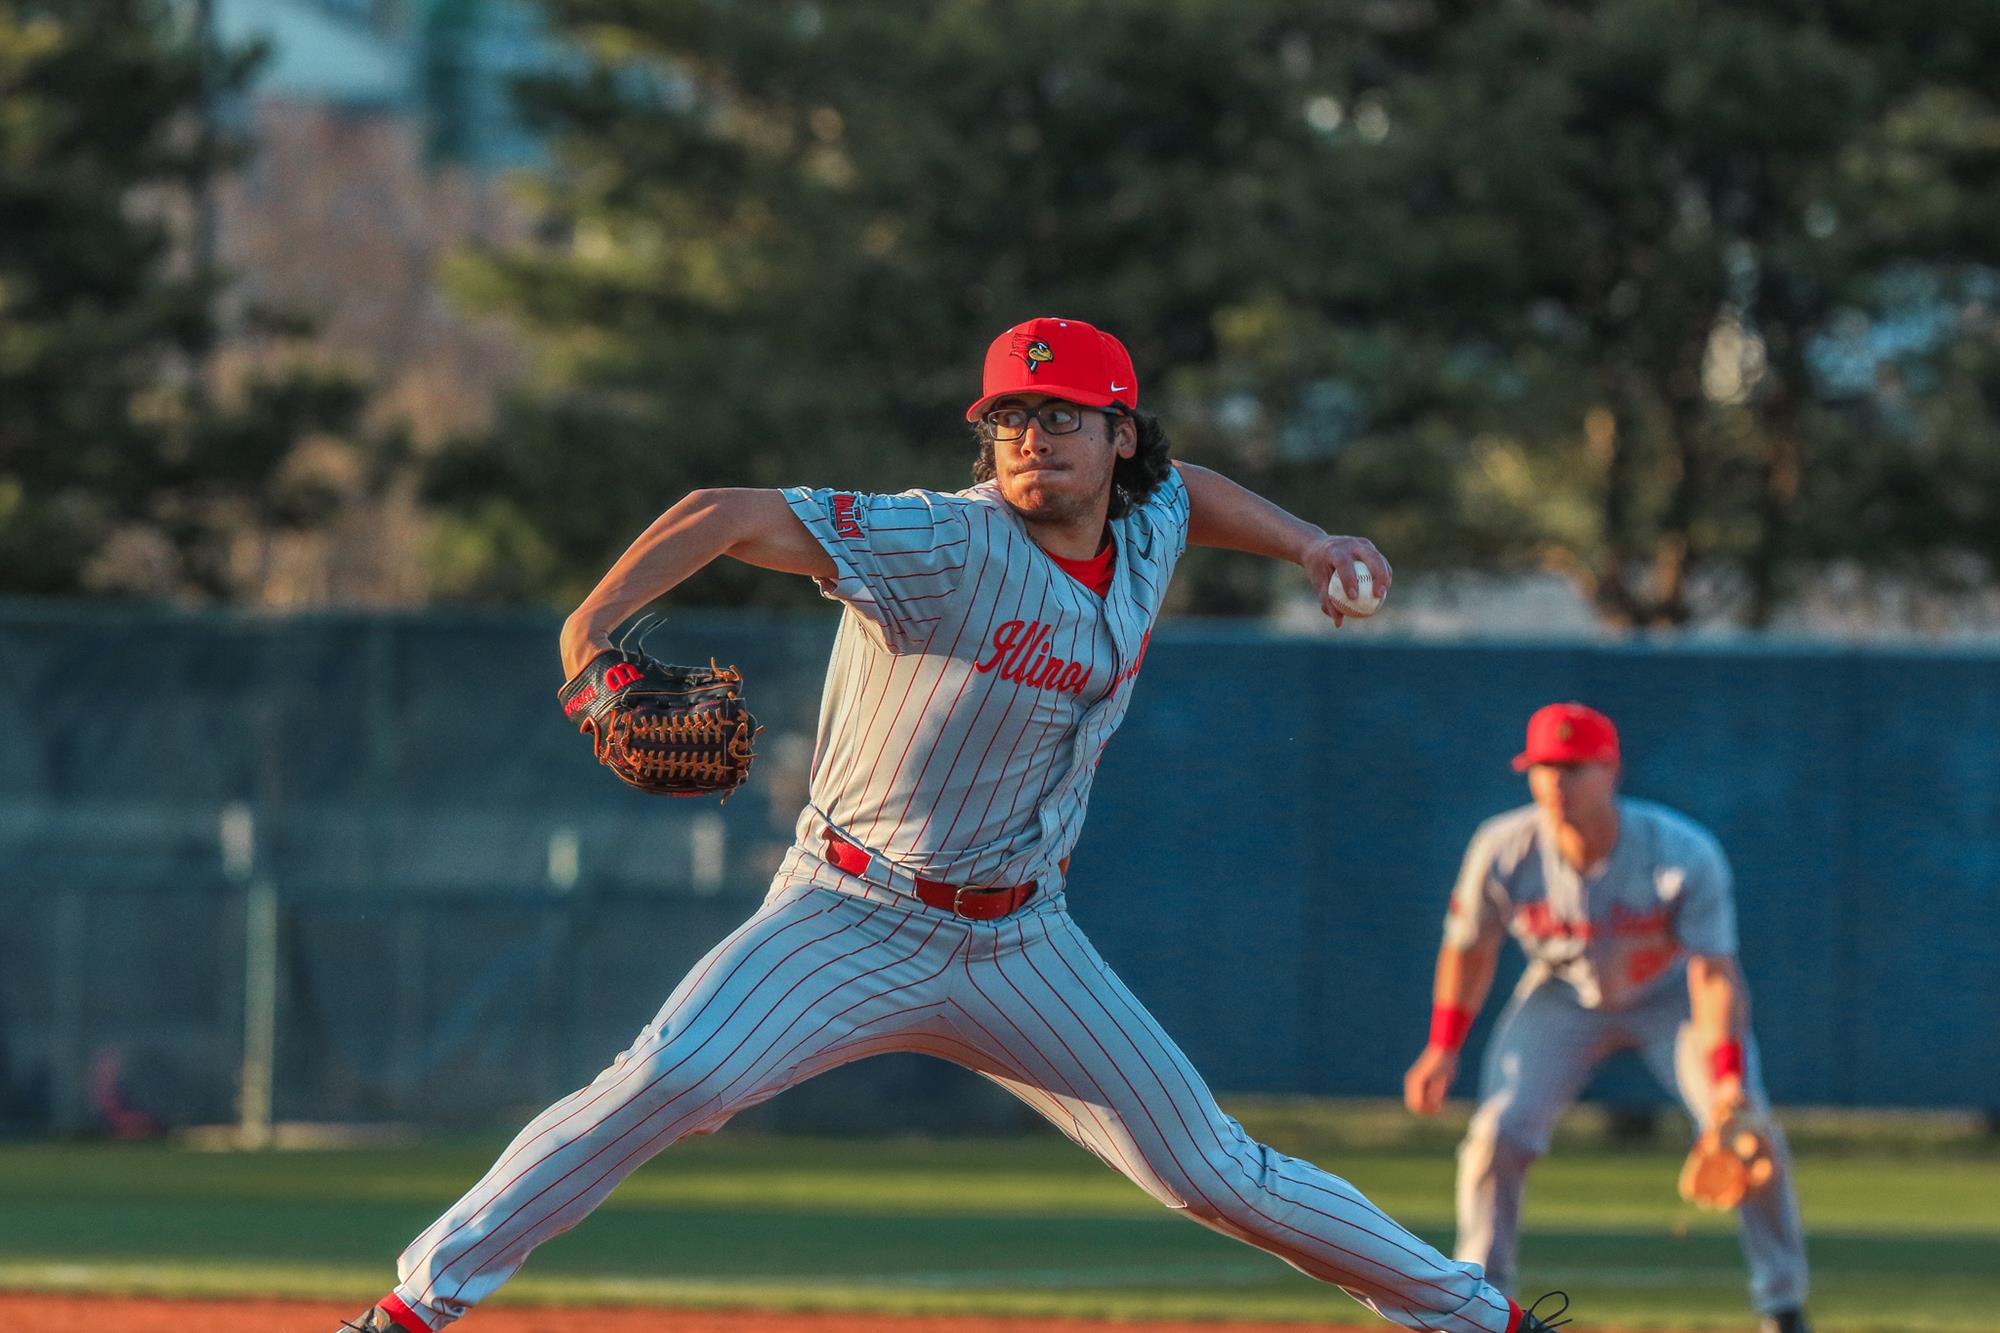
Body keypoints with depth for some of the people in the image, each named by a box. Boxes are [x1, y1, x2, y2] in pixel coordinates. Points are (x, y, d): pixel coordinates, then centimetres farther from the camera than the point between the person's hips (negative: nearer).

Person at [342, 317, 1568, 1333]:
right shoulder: (947, 546, -20)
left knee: (1211, 1167, 6)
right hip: (855, 920, -5)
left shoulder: (1145, 535, 2)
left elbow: (1179, 486, 30)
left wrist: (1306, 542, 20)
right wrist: (595, 626, -43)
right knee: (669, 1082, -26)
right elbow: (731, 514, -29)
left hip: (1020, 945, 5)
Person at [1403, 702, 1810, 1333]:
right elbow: (1470, 947, -8)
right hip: (1564, 995, 2)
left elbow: (1714, 972, -31)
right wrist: (1443, 1049, -7)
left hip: (1674, 993, -2)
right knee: (1498, 1134, -15)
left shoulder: (1686, 855, -33)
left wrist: (1727, 1078, -42)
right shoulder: (1503, 850, -27)